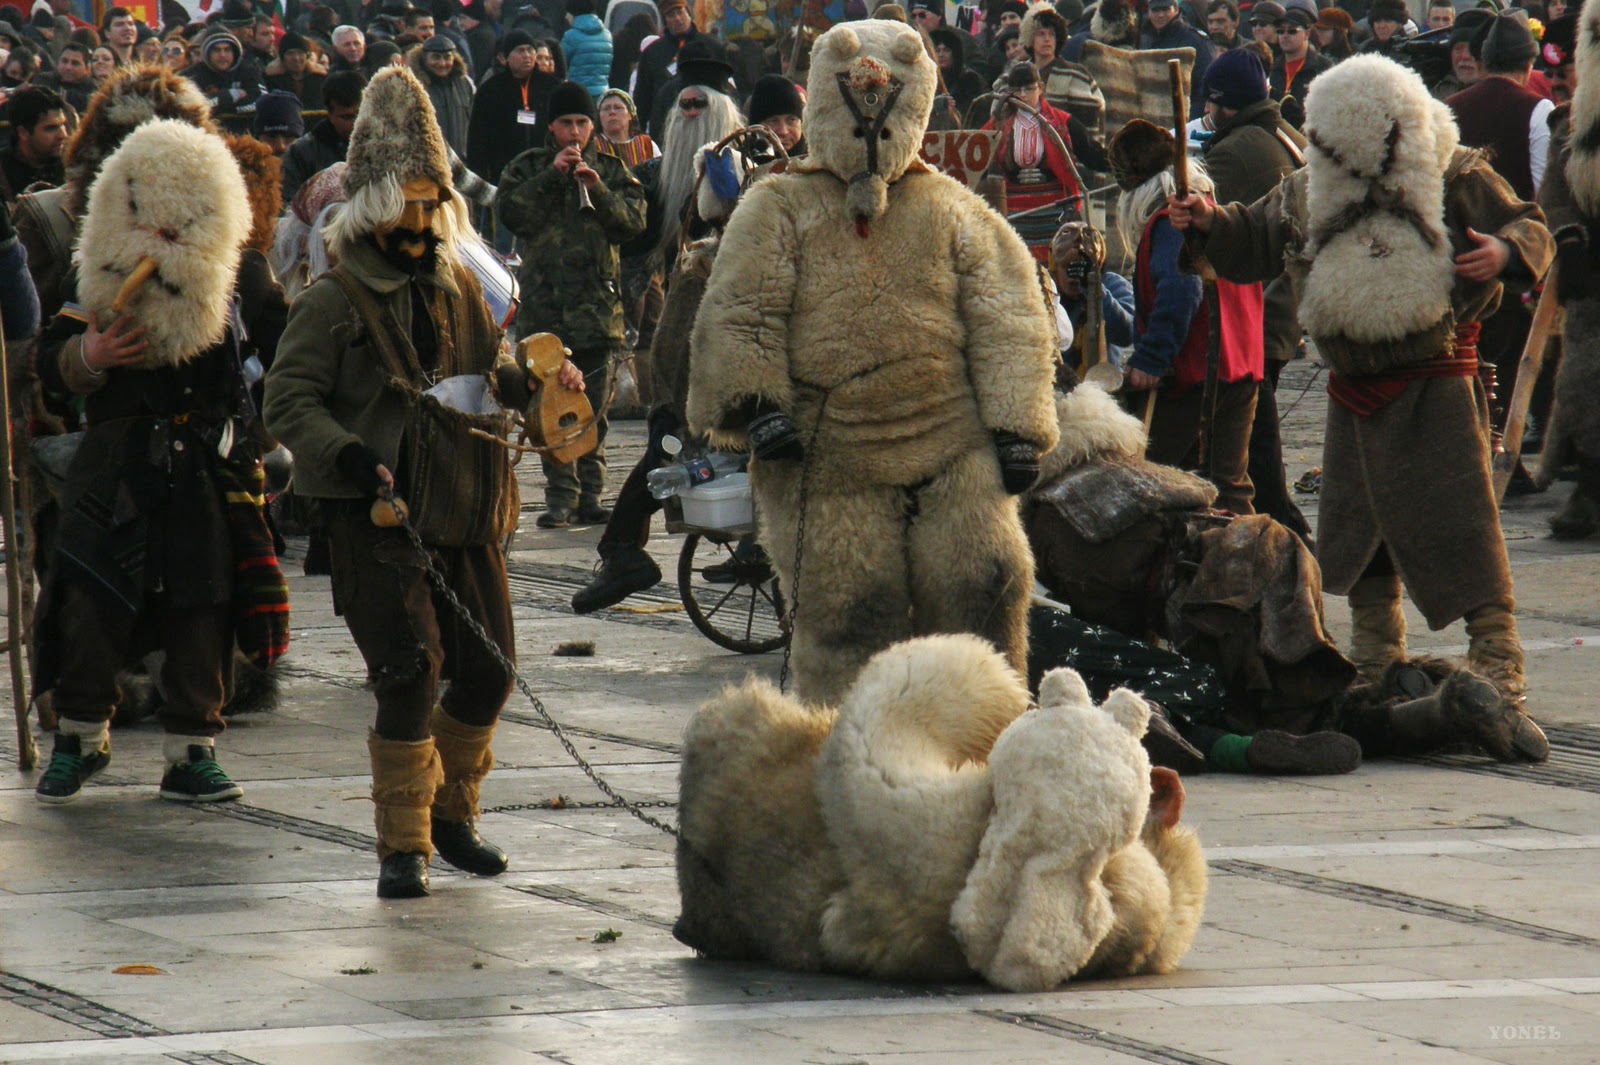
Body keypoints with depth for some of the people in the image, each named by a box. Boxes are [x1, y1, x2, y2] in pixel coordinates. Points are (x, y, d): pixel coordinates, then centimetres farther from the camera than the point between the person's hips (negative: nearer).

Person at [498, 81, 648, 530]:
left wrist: (598, 189, -12)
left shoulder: (612, 169, 12)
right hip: (545, 302, -1)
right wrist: (551, 177, -10)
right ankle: (561, 495, -4)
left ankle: (590, 494, 7)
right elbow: (510, 211, -5)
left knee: (595, 405, 2)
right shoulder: (528, 167, 10)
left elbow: (635, 219, 1)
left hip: (598, 302, 1)